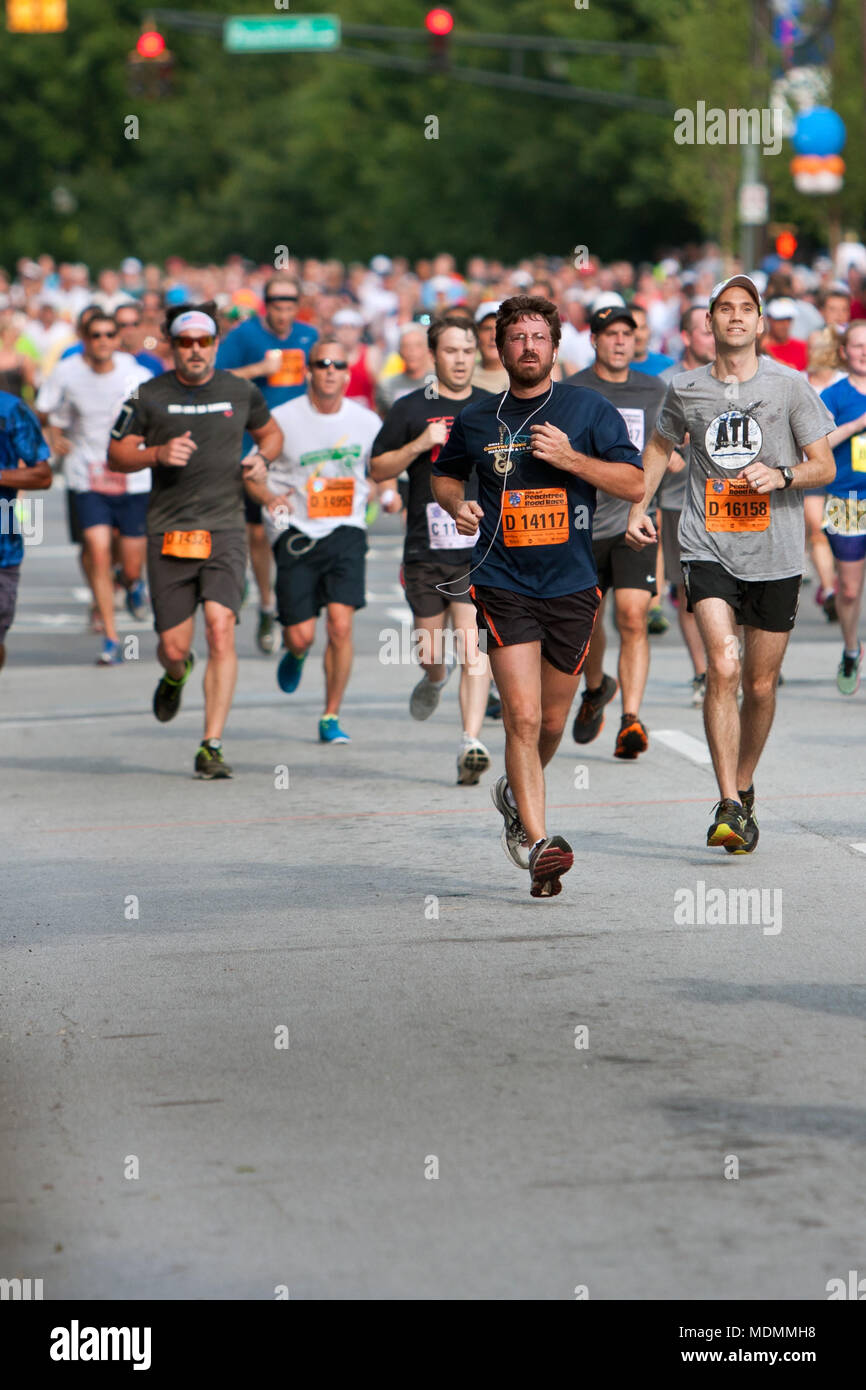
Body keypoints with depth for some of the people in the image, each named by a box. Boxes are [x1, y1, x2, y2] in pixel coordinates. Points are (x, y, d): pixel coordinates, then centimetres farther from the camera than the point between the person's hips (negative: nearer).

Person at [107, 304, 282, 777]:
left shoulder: (241, 392, 7)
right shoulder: (149, 396, 2)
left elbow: (270, 432, 25)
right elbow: (116, 455, 7)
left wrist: (261, 457, 2)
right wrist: (157, 453, -13)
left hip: (224, 530, 0)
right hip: (168, 535, 0)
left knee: (221, 630, -18)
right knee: (173, 647, 1)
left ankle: (211, 748, -16)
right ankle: (175, 676, 42)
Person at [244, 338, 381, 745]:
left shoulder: (366, 421, 4)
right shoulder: (283, 419, -4)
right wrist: (269, 499, -17)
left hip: (346, 530, 1)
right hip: (295, 532, -1)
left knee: (341, 624, -13)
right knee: (301, 635, -5)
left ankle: (331, 717, 2)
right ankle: (295, 655, 36)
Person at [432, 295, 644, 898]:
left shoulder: (590, 409, 2)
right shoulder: (477, 419, 7)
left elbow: (635, 484, -3)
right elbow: (445, 476, 24)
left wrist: (569, 458, -15)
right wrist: (457, 505, 1)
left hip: (571, 585, 1)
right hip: (504, 584, -1)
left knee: (552, 723, 12)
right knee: (523, 716, -16)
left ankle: (516, 794, 42)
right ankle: (538, 842, -18)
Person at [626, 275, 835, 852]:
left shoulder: (790, 386, 0)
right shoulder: (686, 390, 5)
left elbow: (824, 466, 2)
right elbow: (660, 447, 24)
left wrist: (782, 476, -17)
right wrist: (638, 509, 13)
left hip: (775, 555, 0)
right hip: (710, 550, 0)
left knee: (761, 686, 8)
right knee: (723, 667, -19)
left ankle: (744, 787, 32)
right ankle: (729, 805, -18)